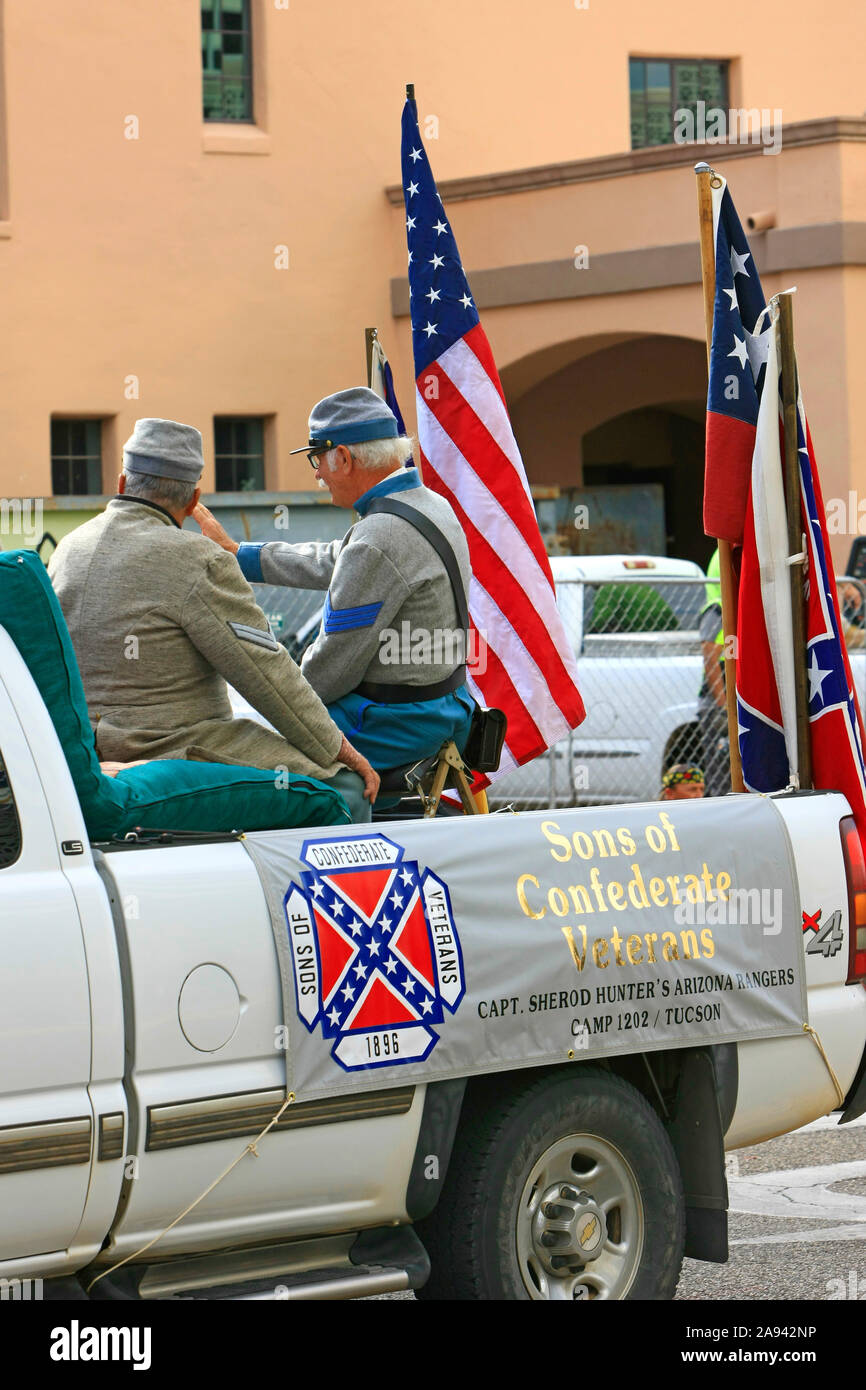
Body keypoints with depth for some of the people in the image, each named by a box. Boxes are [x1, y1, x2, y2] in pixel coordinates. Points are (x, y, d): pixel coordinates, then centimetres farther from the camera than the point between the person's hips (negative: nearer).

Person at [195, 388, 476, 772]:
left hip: (395, 730, -9)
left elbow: (334, 664, -20)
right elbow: (332, 562, 20)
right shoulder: (432, 505, 7)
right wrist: (235, 553, 24)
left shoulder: (379, 542, -25)